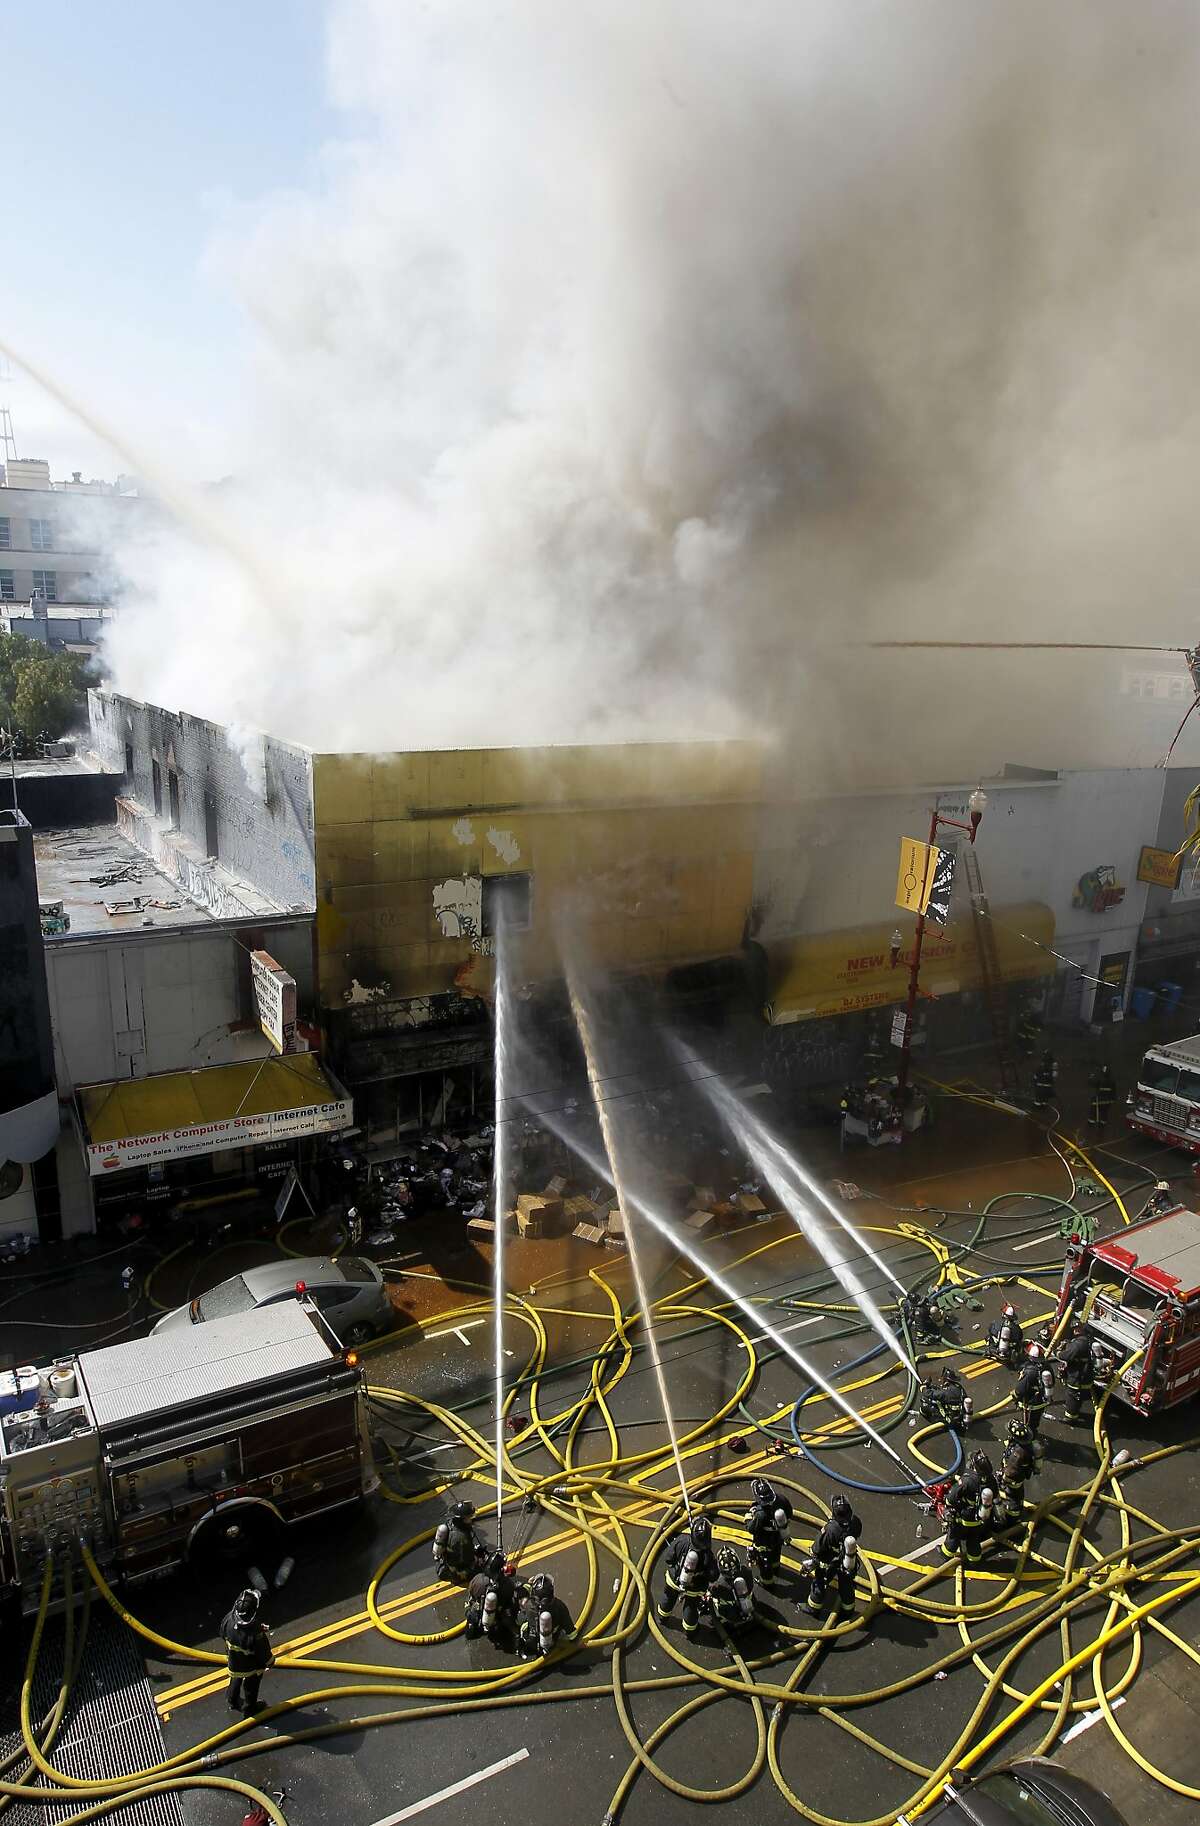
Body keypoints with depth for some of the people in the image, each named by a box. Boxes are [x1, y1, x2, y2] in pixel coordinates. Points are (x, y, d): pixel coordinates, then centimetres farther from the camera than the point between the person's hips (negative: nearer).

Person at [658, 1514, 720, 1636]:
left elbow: (669, 1558, -17)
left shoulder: (681, 1540, -33)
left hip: (674, 1579, 2)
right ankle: (689, 1630, 49)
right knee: (691, 1607, 28)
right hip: (694, 1588, -2)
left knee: (669, 1597, 33)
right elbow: (713, 1576, -21)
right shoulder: (708, 1555, -36)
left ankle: (663, 1615, 59)